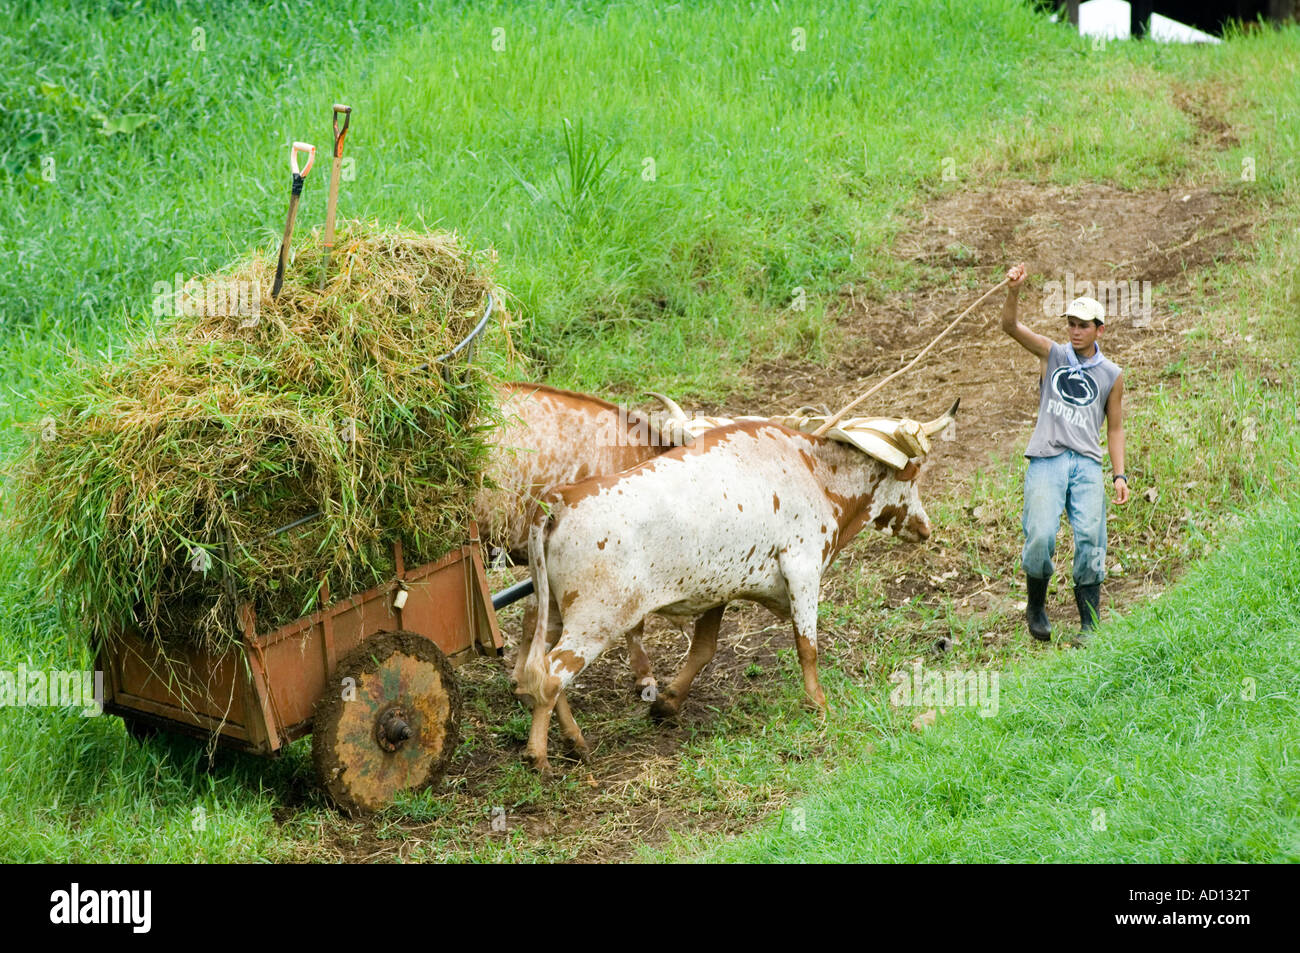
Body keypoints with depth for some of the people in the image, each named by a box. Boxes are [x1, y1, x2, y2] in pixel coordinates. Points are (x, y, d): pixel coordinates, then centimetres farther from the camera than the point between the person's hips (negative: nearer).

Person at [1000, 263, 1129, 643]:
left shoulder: (1111, 375, 14)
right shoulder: (1052, 355, 11)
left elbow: (1115, 428, 17)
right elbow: (1011, 326, -2)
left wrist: (1119, 475, 7)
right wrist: (1013, 290, -21)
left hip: (1087, 463, 1)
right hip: (1046, 459, -1)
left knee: (1090, 539, -10)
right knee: (1040, 536, -15)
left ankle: (1090, 623, -2)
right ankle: (1036, 606, 10)